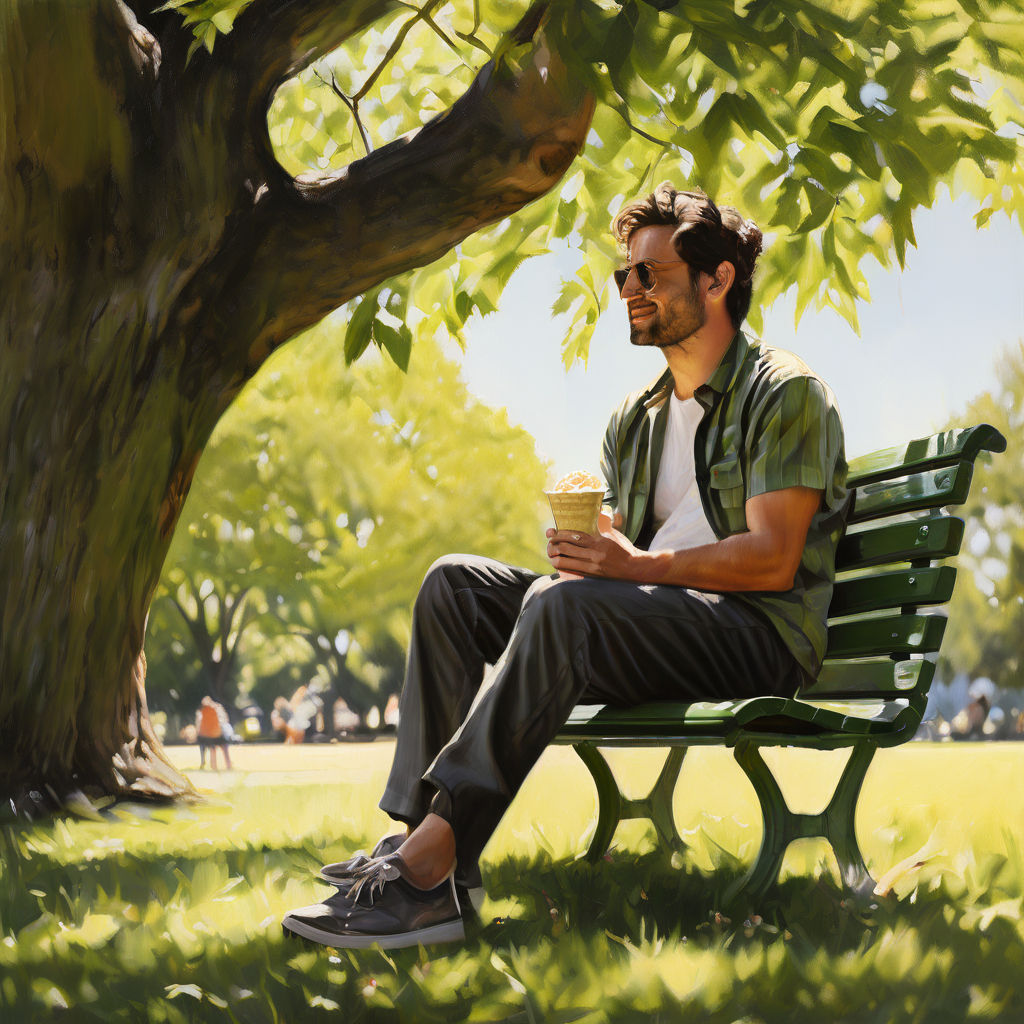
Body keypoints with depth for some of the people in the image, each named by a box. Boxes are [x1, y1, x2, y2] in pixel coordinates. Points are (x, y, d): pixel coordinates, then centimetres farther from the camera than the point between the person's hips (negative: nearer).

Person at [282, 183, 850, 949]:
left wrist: (640, 566, -23)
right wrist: (583, 552, -8)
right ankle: (421, 830, -22)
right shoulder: (634, 420, 22)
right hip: (650, 630, 8)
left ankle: (426, 866, -40)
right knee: (456, 582, -7)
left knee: (567, 603, -34)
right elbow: (617, 550, 16)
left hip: (758, 638, -8)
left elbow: (774, 561, -13)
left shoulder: (786, 393, -2)